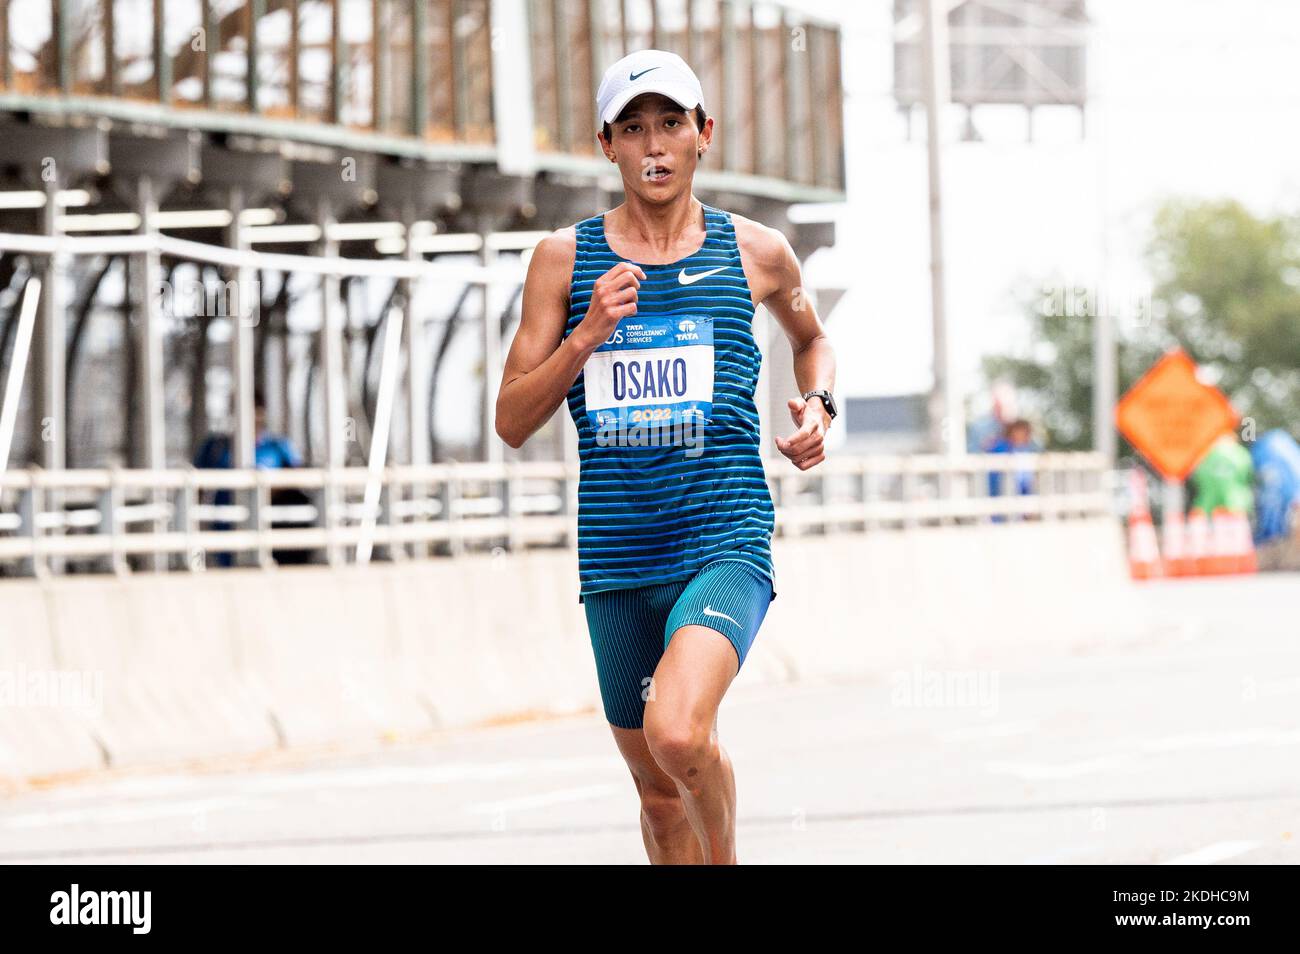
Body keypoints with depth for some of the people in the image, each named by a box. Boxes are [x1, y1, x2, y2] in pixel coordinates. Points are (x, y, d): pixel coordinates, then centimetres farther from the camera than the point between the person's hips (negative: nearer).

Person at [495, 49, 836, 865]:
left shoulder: (755, 252, 5)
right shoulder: (565, 260, 4)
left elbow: (812, 338, 27)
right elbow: (513, 421, 2)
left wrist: (817, 406, 7)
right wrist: (588, 335, -12)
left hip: (726, 543, -2)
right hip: (616, 557, 2)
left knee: (677, 732, -26)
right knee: (658, 791, 11)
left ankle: (725, 856, 2)